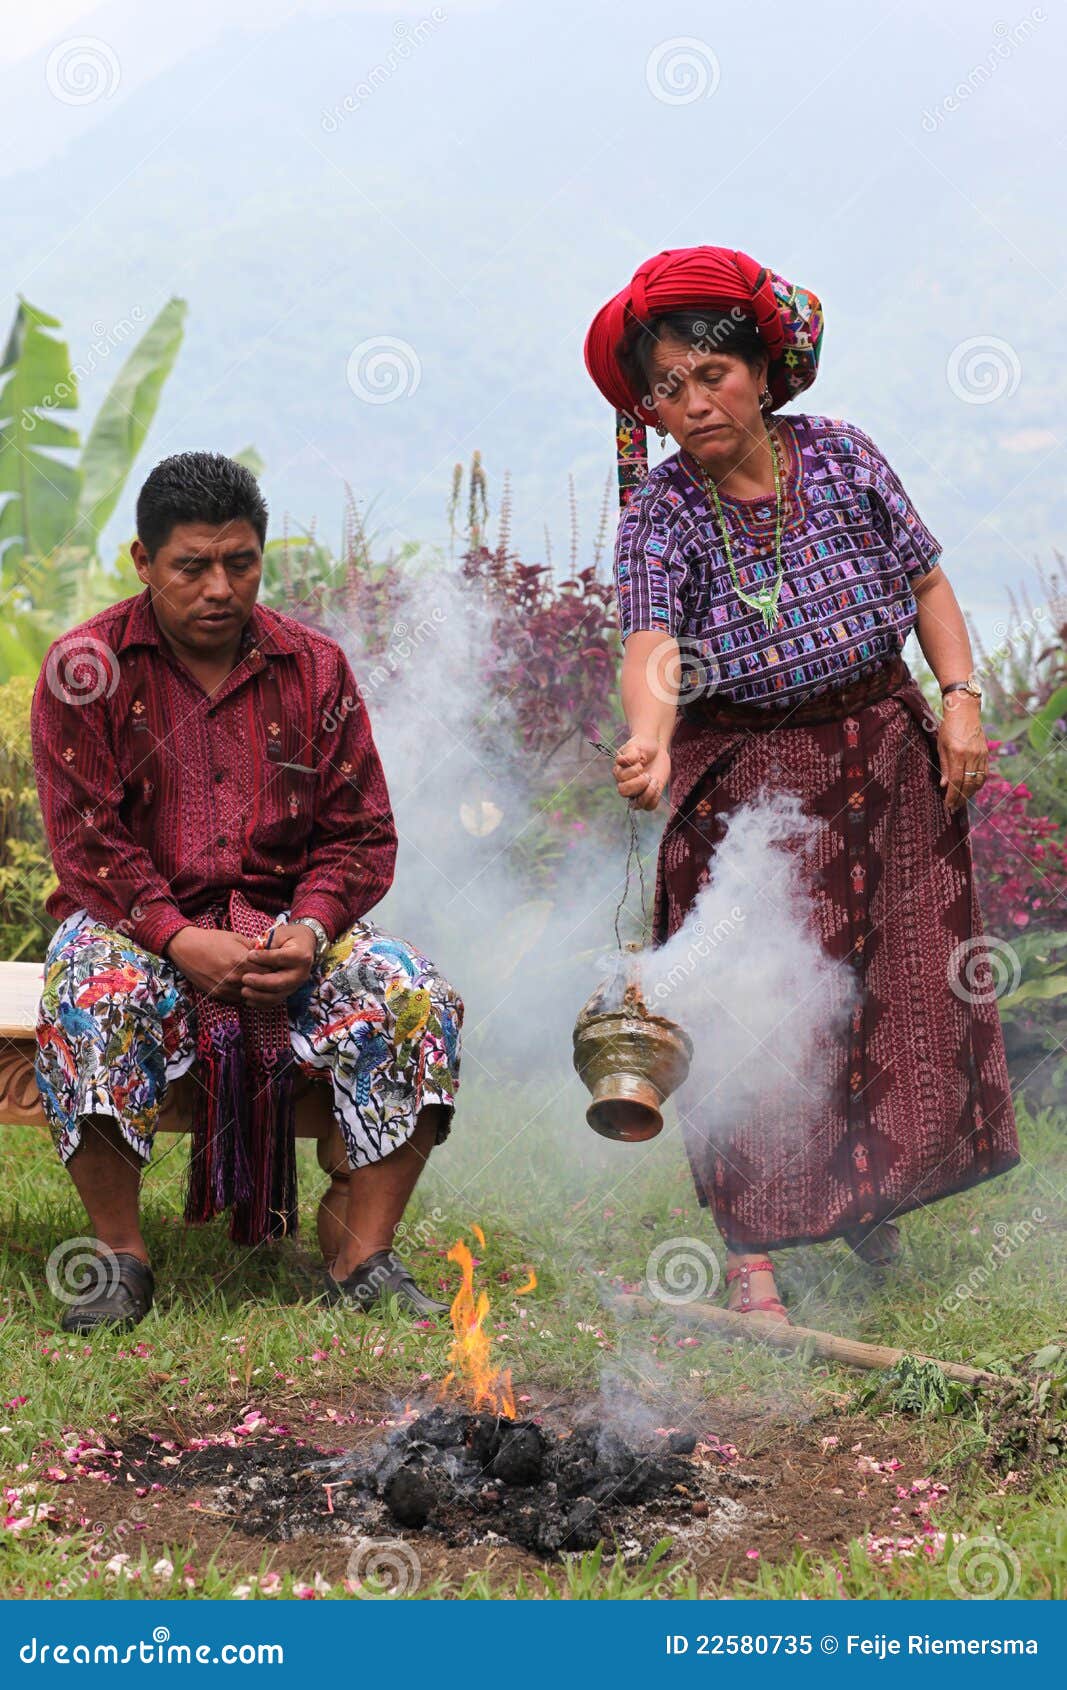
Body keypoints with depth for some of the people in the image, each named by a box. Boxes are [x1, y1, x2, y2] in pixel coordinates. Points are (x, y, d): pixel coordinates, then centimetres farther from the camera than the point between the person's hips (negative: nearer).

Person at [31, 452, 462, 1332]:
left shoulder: (314, 666, 6)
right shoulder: (87, 669, -1)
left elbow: (361, 833, 4)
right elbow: (86, 840, -8)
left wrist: (312, 929, -16)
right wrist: (180, 940, -23)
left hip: (286, 921, 2)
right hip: (139, 920, -2)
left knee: (414, 997, -24)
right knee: (90, 994, -36)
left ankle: (361, 1253, -16)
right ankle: (119, 1254, -21)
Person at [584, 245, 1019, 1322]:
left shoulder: (841, 456, -1)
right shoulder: (660, 512, -11)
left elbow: (925, 582, 7)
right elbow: (652, 646, -27)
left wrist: (960, 696, -4)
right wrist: (648, 740, -46)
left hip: (886, 761, 4)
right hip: (745, 781, -3)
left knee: (901, 985, 9)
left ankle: (873, 1205, 29)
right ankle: (752, 1248, 0)